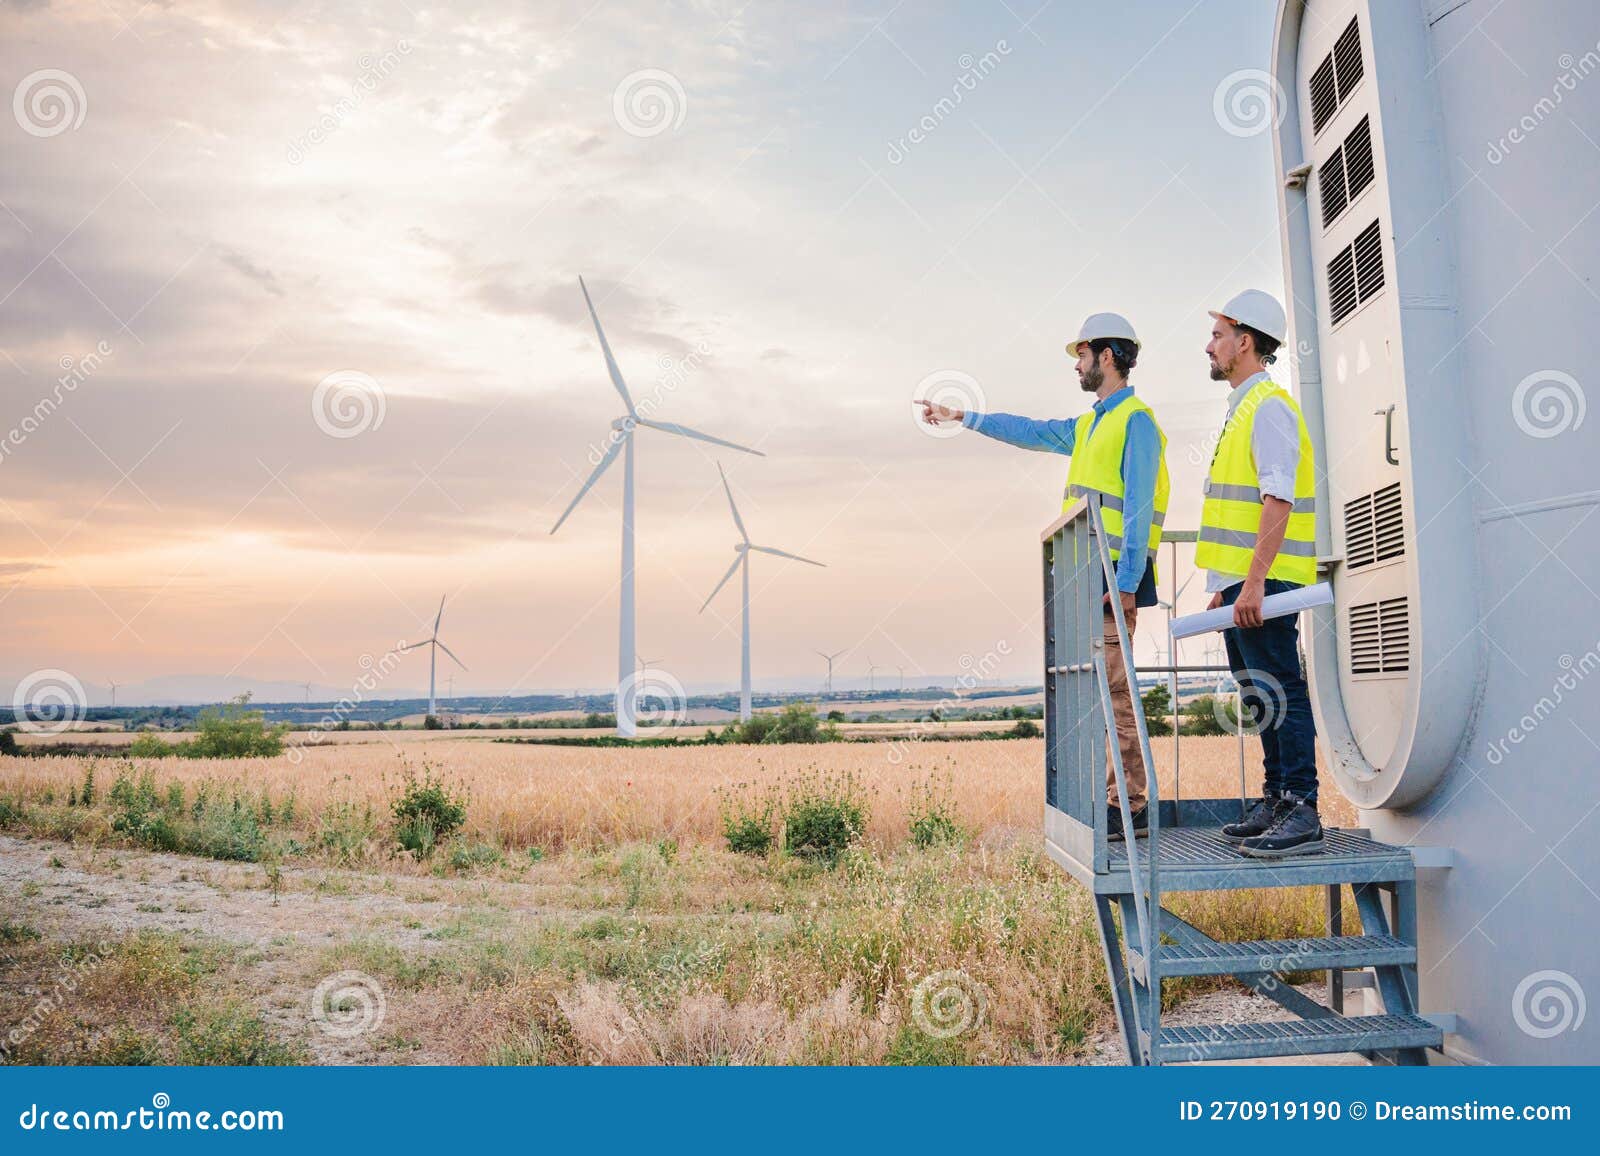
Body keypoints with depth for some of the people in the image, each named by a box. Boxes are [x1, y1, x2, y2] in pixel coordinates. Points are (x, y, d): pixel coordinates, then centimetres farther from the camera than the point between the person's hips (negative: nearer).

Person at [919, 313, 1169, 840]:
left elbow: (1138, 509, -14)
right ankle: (1117, 798, 11)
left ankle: (1130, 807, -6)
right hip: (1088, 578, 9)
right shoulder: (1089, 425, 22)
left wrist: (1126, 583, -20)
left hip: (1114, 578, -9)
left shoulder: (1136, 421, -6)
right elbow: (1030, 431, 32)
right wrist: (962, 417, 35)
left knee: (1112, 689, -10)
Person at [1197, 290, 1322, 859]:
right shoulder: (1243, 409, 21)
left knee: (1279, 693, -7)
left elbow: (1279, 499, -21)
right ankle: (1276, 802, 22)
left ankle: (1301, 814, -3)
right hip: (1242, 583, 10)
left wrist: (1254, 581, -27)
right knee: (1261, 697, 13)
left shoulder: (1269, 406, -10)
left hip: (1262, 583, -10)